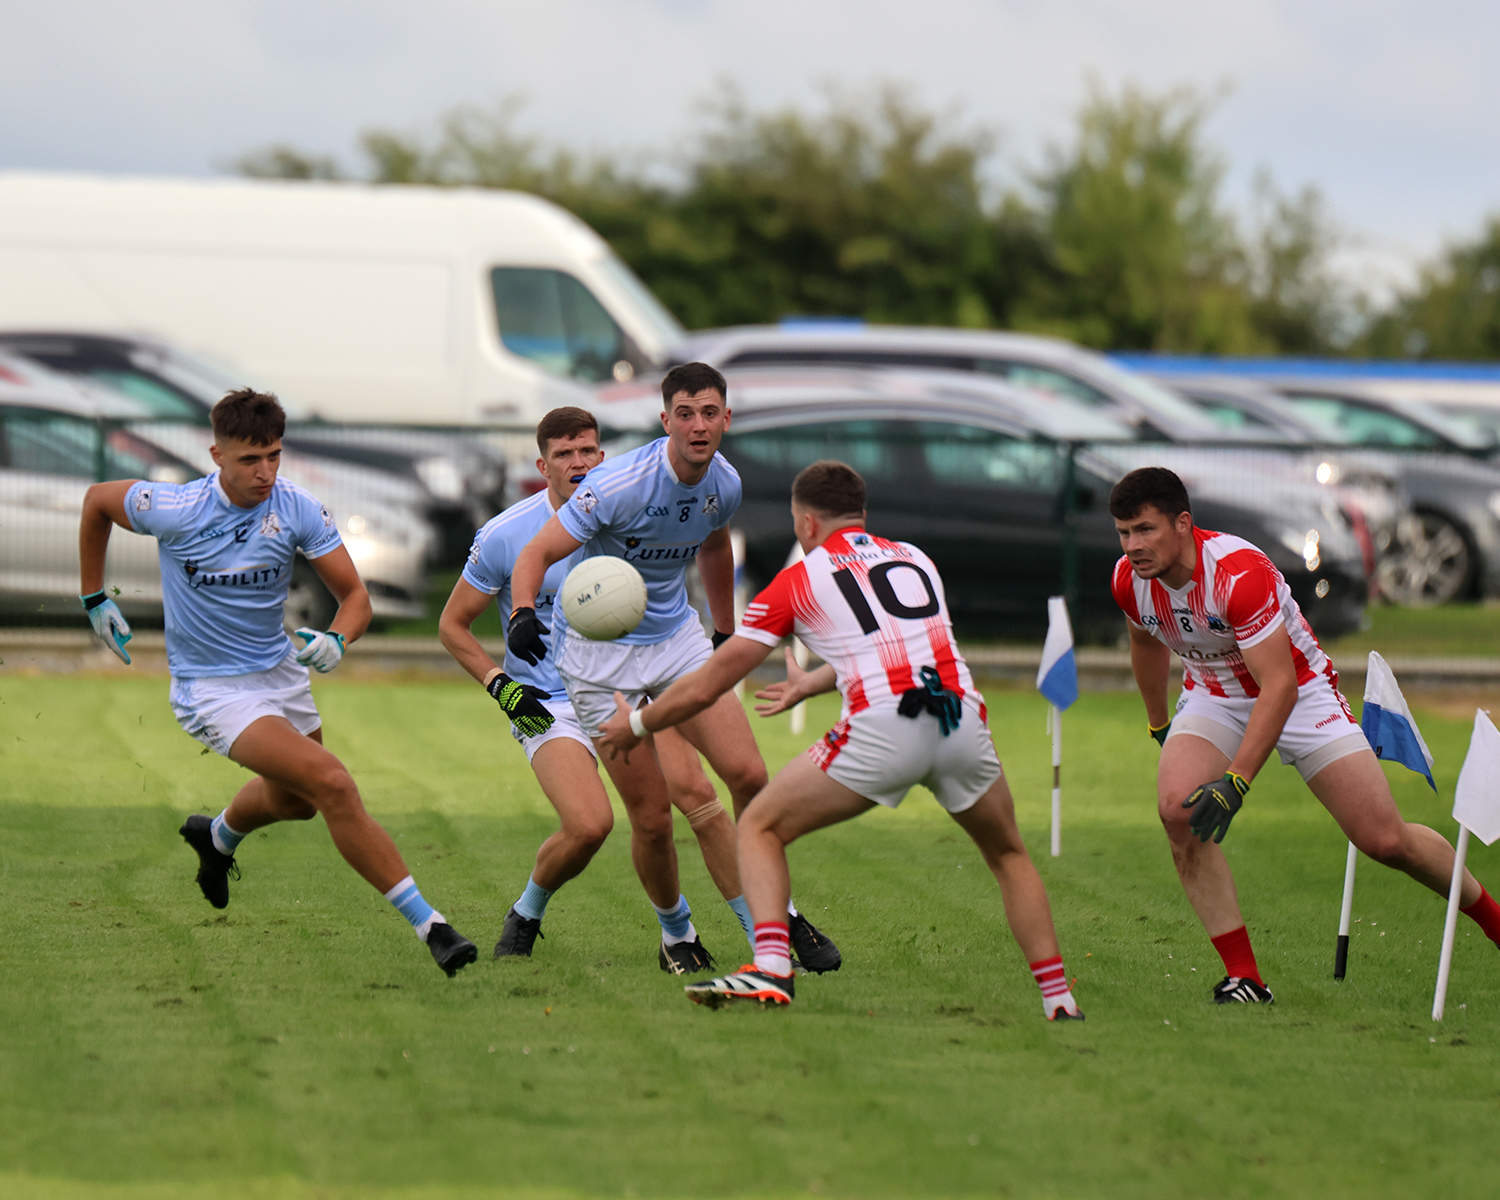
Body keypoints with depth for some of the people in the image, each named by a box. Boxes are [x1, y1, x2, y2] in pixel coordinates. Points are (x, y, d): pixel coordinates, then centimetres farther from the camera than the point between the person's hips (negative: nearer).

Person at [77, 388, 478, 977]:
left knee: (295, 800, 28)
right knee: (331, 783, -23)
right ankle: (426, 923, -20)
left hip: (280, 672, 6)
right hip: (211, 690, -6)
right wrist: (95, 599, 6)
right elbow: (97, 499, -1)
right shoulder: (174, 509, -21)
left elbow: (354, 595, -7)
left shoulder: (297, 510, -14)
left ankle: (218, 836, 63)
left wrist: (337, 640, -29)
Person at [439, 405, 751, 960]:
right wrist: (500, 685, -11)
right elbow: (453, 625, 2)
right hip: (547, 702, -3)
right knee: (589, 824, -24)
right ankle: (526, 914, 7)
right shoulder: (504, 536, -9)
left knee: (694, 793, -18)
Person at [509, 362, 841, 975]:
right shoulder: (621, 483, -24)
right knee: (652, 817, -7)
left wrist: (726, 635, 26)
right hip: (602, 654, -5)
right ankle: (676, 933, 18)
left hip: (678, 637, 5)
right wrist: (523, 615, -40)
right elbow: (537, 554, -21)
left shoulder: (723, 485, -5)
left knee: (748, 775, -10)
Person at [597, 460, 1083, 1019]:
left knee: (759, 828, 13)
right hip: (963, 717, 4)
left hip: (882, 730, -4)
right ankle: (1058, 999, 15)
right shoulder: (915, 560, 26)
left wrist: (636, 724, 35)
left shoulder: (799, 580, 15)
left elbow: (705, 686, 18)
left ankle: (770, 972, -8)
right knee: (1007, 855, 27)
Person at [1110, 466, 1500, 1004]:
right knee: (1178, 812, -24)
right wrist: (1159, 726, 23)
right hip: (1213, 695, 5)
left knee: (1385, 840, -8)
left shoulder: (1240, 573, -34)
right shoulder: (1129, 581, -13)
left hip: (1299, 692, -5)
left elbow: (1279, 687, -35)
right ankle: (1243, 978, -16)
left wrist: (1236, 782, -40)